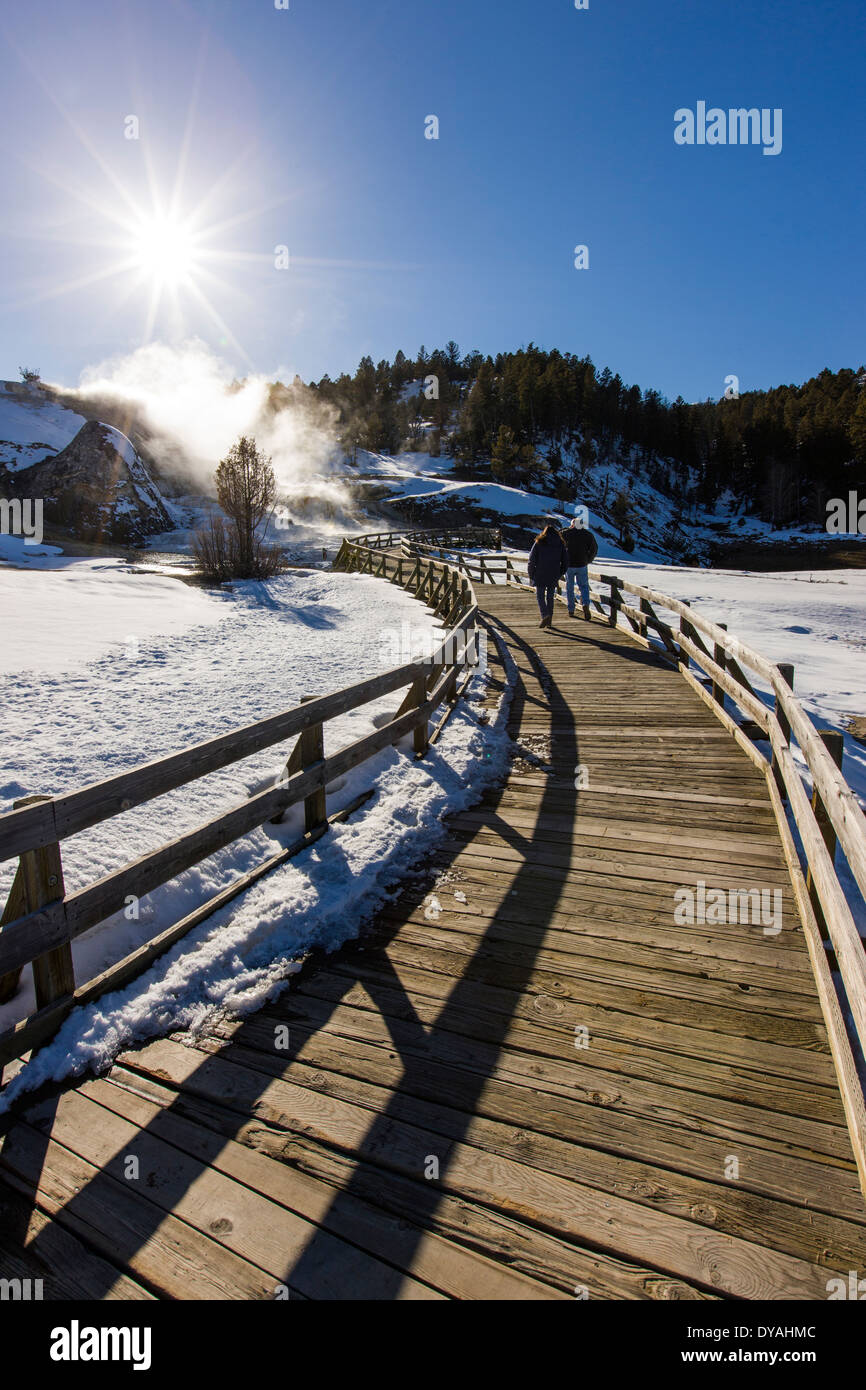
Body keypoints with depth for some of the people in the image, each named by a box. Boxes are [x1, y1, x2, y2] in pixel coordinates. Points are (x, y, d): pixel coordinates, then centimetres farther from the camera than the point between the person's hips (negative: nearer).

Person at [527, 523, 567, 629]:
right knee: (550, 596, 13)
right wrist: (560, 574, 19)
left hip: (540, 575, -3)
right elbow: (565, 561, 8)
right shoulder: (560, 544, 7)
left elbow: (532, 560, -4)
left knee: (540, 596, 3)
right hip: (554, 576, 3)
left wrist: (531, 576, 4)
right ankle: (549, 620, 15)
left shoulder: (539, 543, -1)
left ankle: (545, 616, -18)